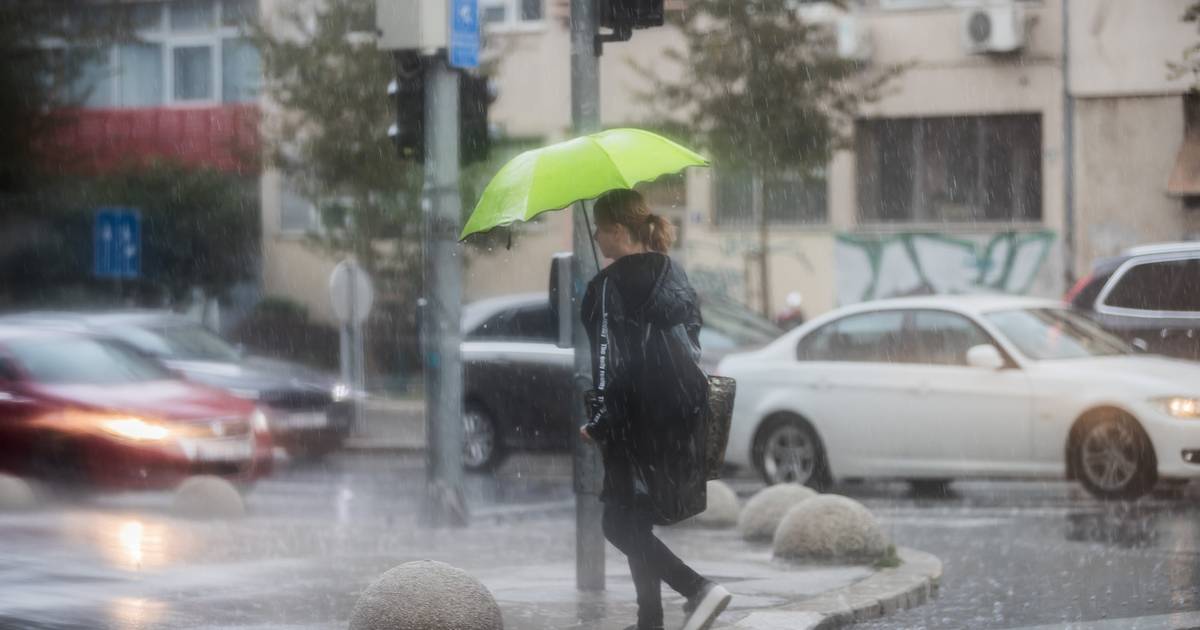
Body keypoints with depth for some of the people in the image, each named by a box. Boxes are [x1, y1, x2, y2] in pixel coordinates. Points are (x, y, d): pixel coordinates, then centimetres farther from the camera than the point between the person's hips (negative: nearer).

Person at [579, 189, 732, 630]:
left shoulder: (609, 285, -12)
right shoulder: (674, 276, 12)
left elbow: (608, 358, -17)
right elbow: (691, 344, 16)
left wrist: (598, 423, -14)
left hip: (636, 422, -8)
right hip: (682, 417, 8)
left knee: (620, 526, -2)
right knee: (636, 524, 15)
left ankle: (698, 589, -16)